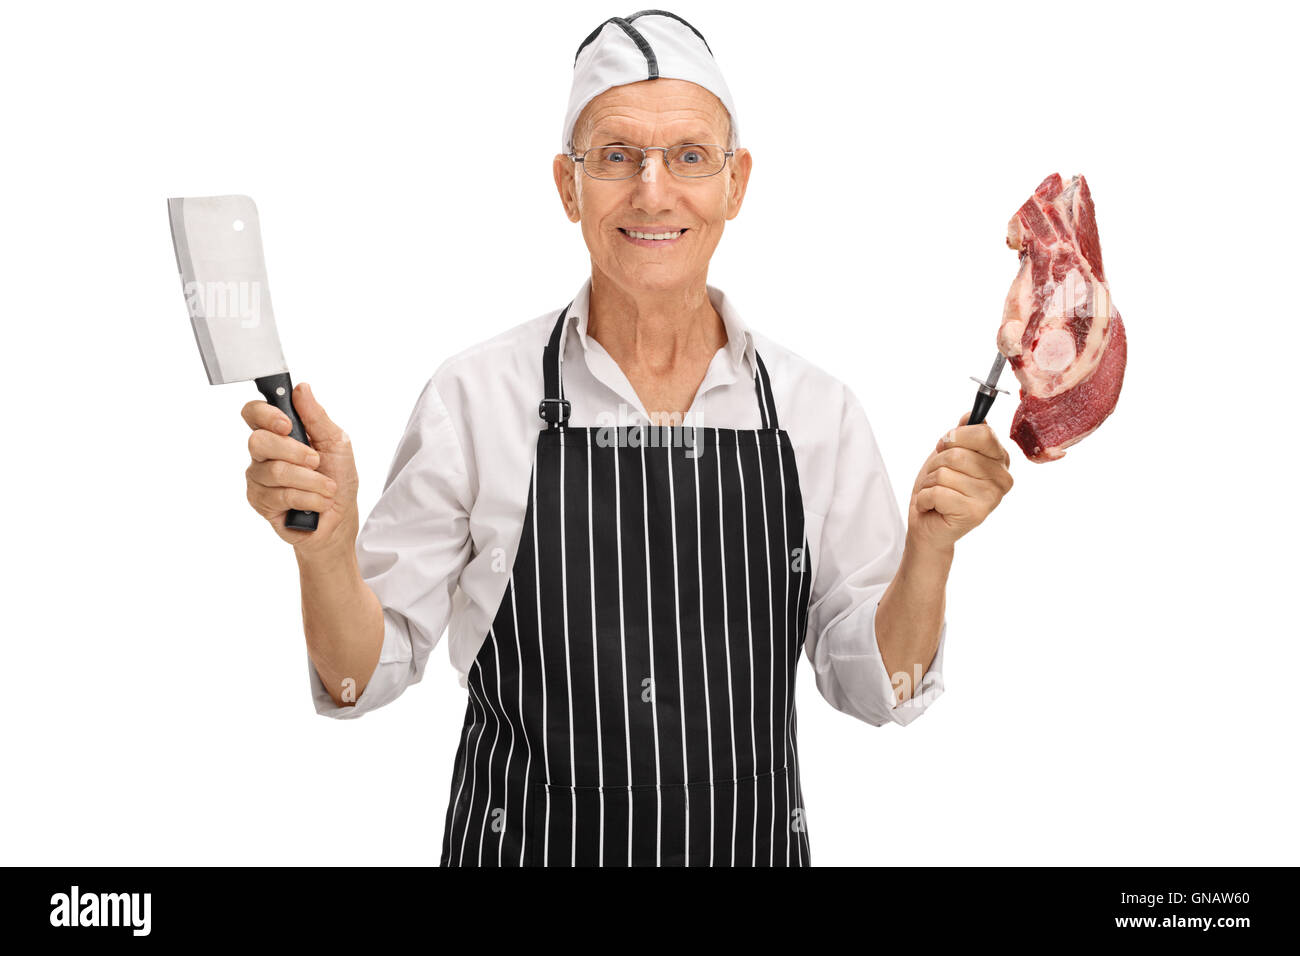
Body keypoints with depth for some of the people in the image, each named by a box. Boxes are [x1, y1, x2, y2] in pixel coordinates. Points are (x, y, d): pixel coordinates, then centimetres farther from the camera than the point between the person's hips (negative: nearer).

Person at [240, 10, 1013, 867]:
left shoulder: (816, 411, -6)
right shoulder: (474, 399, -11)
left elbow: (873, 686, -1)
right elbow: (368, 675, -8)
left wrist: (929, 547, -17)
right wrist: (325, 547, -25)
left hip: (754, 845, 2)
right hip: (525, 846, -1)